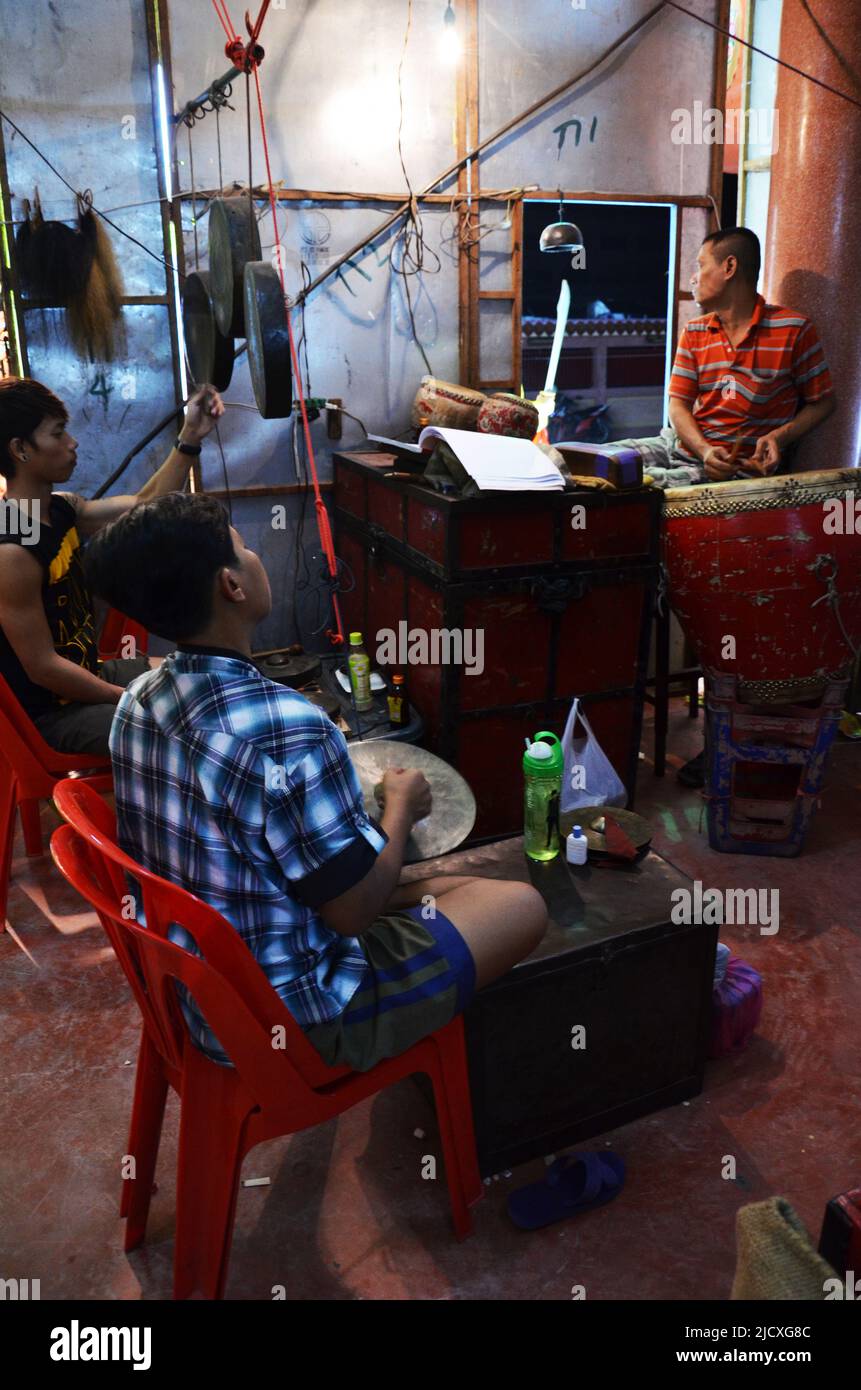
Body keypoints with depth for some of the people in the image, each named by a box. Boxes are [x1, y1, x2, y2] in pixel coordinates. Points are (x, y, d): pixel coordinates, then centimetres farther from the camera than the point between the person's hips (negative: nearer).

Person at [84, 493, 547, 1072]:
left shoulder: (138, 701, -5)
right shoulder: (288, 729, -32)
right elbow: (354, 910, -23)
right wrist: (402, 810, -5)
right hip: (288, 1023, -8)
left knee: (446, 884, 22)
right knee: (523, 905, 7)